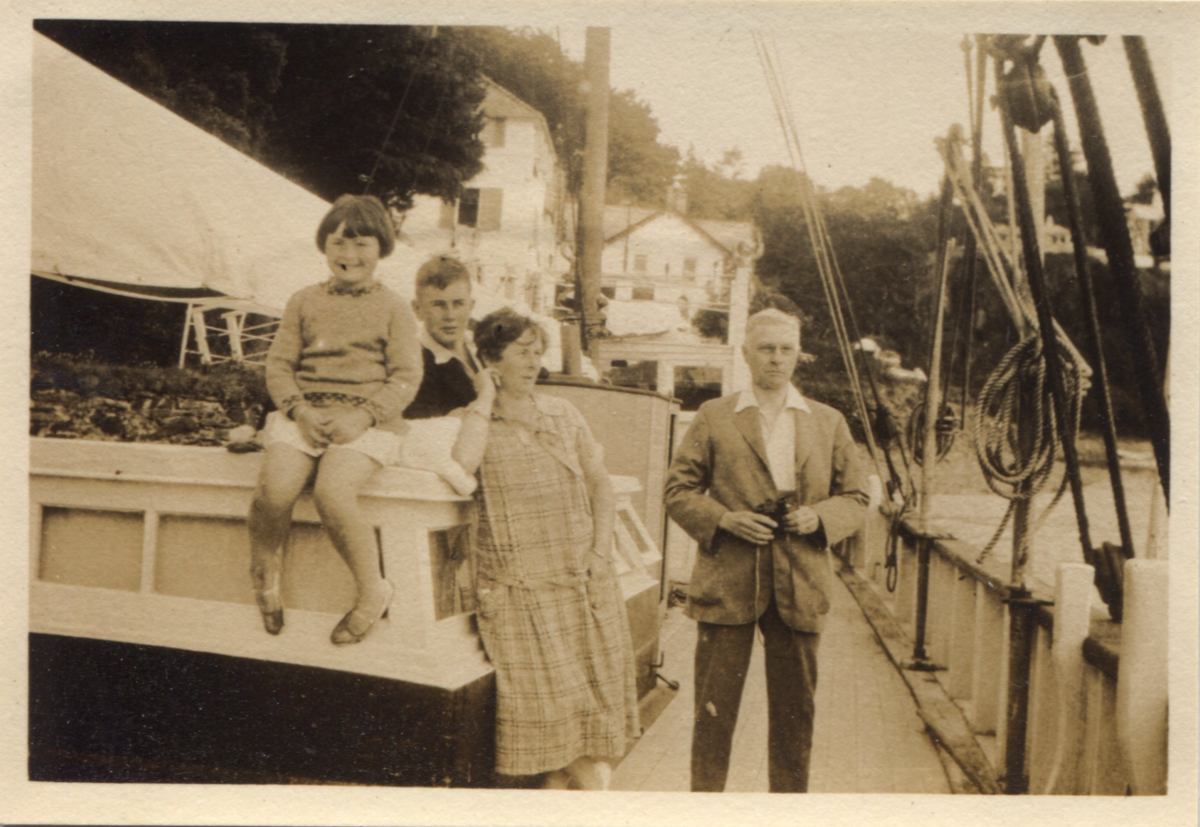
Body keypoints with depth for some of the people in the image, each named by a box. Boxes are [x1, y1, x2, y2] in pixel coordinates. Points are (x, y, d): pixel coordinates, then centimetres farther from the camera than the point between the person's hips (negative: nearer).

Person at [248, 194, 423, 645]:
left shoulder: (393, 308, 9)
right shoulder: (304, 302, 16)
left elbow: (406, 376, 1)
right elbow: (278, 363, 11)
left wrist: (362, 416, -13)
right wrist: (300, 410, -8)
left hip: (368, 418, -2)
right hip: (304, 411, 3)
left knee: (332, 493, -30)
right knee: (275, 489, -25)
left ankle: (373, 591, -9)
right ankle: (265, 573, 5)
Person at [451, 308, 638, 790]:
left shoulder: (562, 415, 12)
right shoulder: (471, 421, 1)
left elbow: (601, 485, 15)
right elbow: (464, 464, -23)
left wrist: (600, 551, 2)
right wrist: (486, 399, -11)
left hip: (584, 583, 4)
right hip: (519, 585, -4)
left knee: (595, 693, 2)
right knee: (549, 695, -5)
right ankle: (591, 786, 13)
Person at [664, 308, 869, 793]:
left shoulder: (828, 423, 12)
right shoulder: (714, 418, 5)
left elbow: (856, 497, 14)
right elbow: (679, 490, 5)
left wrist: (820, 516, -7)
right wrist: (724, 519, -11)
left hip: (800, 586, 2)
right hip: (727, 583, -2)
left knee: (795, 711, 10)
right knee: (714, 708, 4)